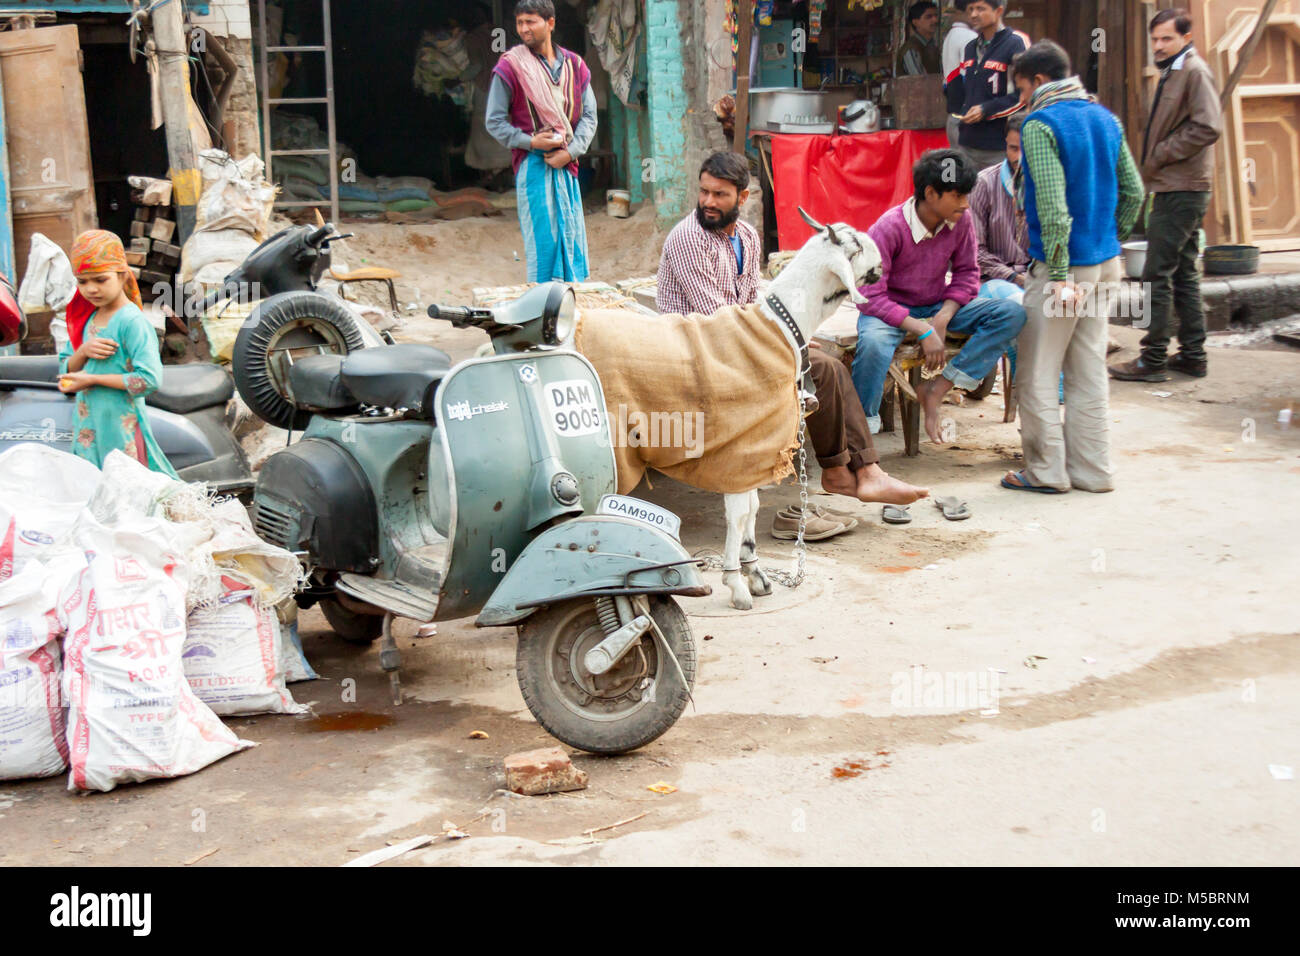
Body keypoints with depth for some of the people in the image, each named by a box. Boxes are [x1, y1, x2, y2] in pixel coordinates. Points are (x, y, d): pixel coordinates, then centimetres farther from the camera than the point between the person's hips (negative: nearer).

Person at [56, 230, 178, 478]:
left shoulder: (132, 321, -14)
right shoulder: (85, 319, 10)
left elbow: (150, 379, -23)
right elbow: (65, 372, 14)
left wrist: (92, 379, -17)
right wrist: (83, 352, -9)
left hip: (120, 430, -7)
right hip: (87, 429, 7)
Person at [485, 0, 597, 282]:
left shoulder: (574, 65, 9)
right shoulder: (510, 67, -3)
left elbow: (589, 116, 8)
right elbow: (495, 122, -2)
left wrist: (570, 151, -7)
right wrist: (530, 142, -14)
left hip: (566, 165, 4)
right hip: (533, 165, -4)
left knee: (572, 236, 6)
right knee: (542, 240, -7)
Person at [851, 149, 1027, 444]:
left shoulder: (961, 221, -8)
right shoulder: (888, 229, -23)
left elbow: (966, 273, 3)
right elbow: (870, 296, -25)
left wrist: (943, 318, -16)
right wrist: (923, 330, -31)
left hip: (939, 305, 5)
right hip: (891, 309, -5)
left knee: (1012, 314, -16)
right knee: (874, 342, -42)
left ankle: (937, 387, -17)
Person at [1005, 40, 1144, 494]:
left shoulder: (1040, 124, -13)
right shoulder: (1106, 119, 11)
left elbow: (1052, 205, -21)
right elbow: (1133, 191, 11)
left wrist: (1060, 275, -22)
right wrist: (1113, 240, 20)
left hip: (1065, 264, -8)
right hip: (1106, 262, 8)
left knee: (1036, 371, 3)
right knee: (1089, 369, 12)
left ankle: (1047, 470, 6)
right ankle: (1092, 470, 16)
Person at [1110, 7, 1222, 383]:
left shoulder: (1195, 71, -11)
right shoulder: (1172, 73, 19)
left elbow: (1208, 127, -21)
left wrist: (1159, 155, -15)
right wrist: (1154, 165, 9)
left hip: (1181, 191, -10)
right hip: (1175, 188, 10)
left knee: (1157, 274, -9)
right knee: (1183, 274, 13)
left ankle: (1153, 359, -6)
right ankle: (1193, 355, 18)